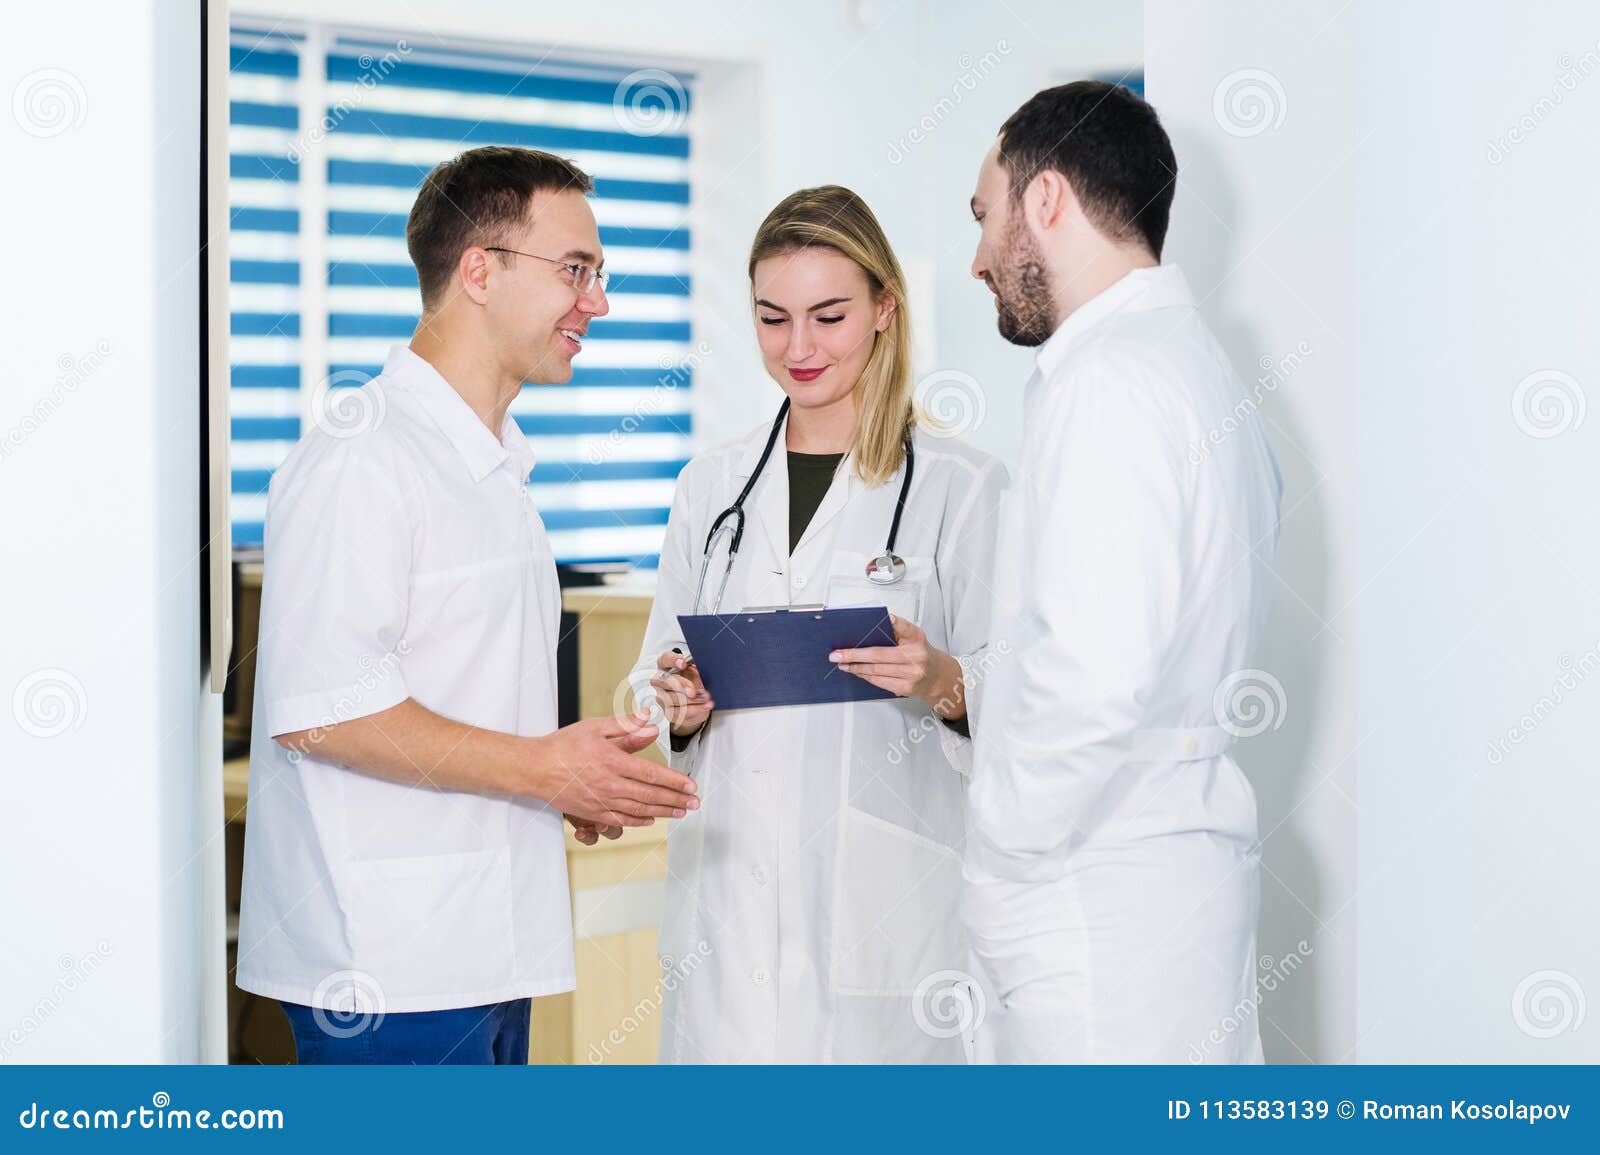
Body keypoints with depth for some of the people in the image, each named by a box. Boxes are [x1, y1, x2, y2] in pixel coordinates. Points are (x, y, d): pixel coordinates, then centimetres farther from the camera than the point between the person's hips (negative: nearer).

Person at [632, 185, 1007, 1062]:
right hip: (729, 889, 4)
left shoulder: (961, 486, -2)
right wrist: (680, 707, -4)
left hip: (884, 901, -3)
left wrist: (945, 683, -22)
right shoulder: (711, 485, 12)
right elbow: (658, 678, 18)